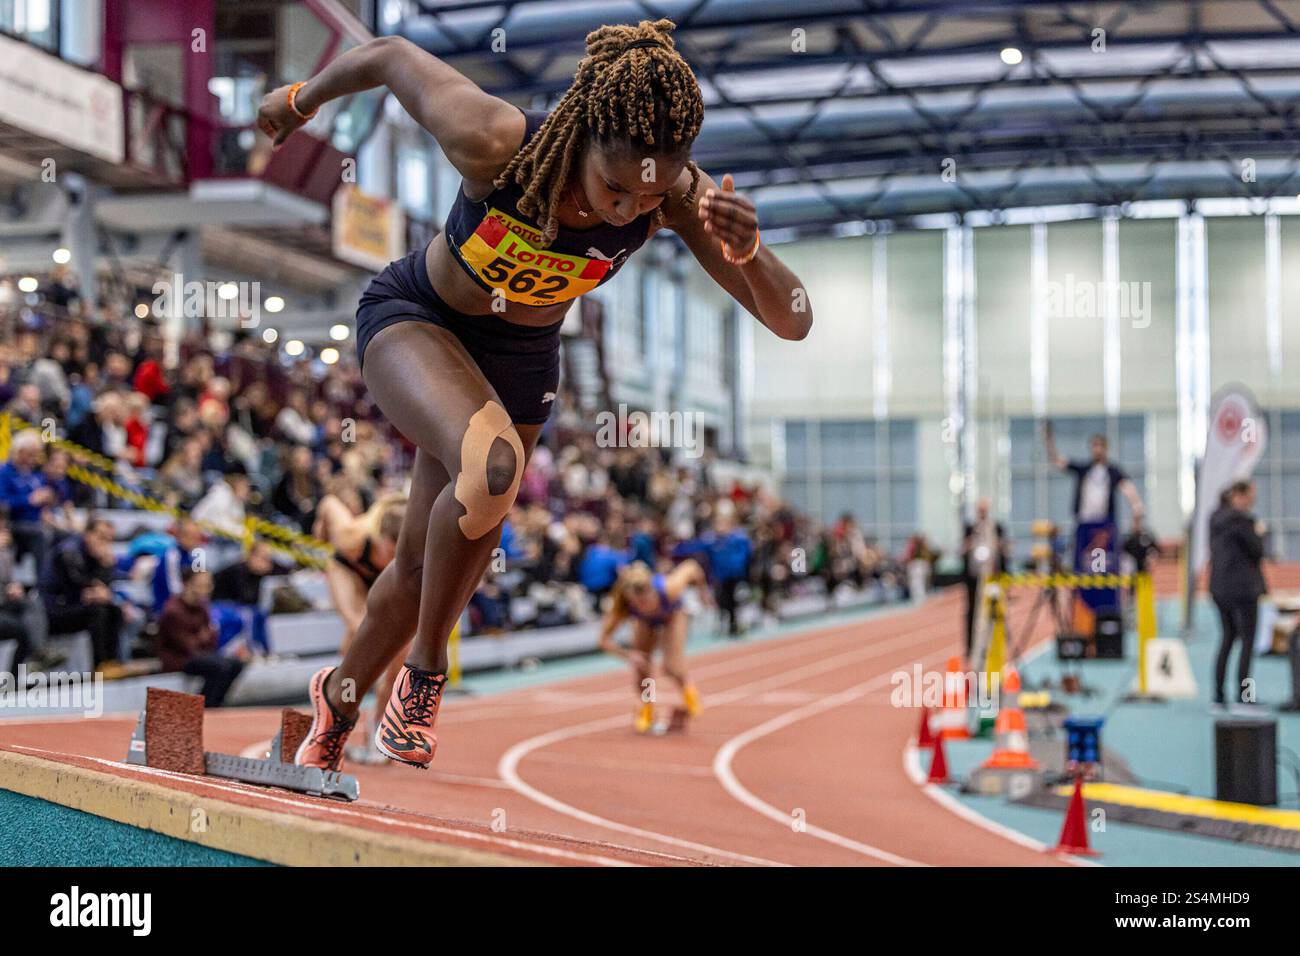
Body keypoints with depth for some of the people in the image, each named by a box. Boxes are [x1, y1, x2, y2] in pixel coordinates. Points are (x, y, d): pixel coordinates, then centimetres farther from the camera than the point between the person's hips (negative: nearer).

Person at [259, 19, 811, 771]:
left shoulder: (682, 198, -28)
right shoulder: (493, 139, -35)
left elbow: (793, 322, -30)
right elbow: (392, 56, -17)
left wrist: (748, 253, -51)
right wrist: (304, 98, 2)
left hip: (520, 363, 4)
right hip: (412, 319, -4)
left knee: (424, 566, 14)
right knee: (489, 468, -35)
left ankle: (339, 699, 44)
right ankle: (426, 672, -11)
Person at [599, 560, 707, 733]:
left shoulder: (668, 588, -45)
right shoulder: (621, 608, -40)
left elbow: (691, 567, -26)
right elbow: (605, 641, -33)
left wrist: (703, 588, -6)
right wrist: (628, 654, -49)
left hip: (672, 615, -2)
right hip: (645, 622, 2)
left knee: (671, 667, -16)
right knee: (640, 668, -3)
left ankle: (687, 687, 18)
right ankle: (646, 708, 27)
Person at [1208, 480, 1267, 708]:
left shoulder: (1216, 519, 10)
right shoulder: (1241, 520, -16)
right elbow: (1257, 551, -13)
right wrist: (1259, 533, 5)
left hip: (1218, 588, 8)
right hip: (1242, 587, -8)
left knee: (1227, 637, 15)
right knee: (1247, 640, -2)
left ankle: (1218, 693, 13)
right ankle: (1241, 695, -5)